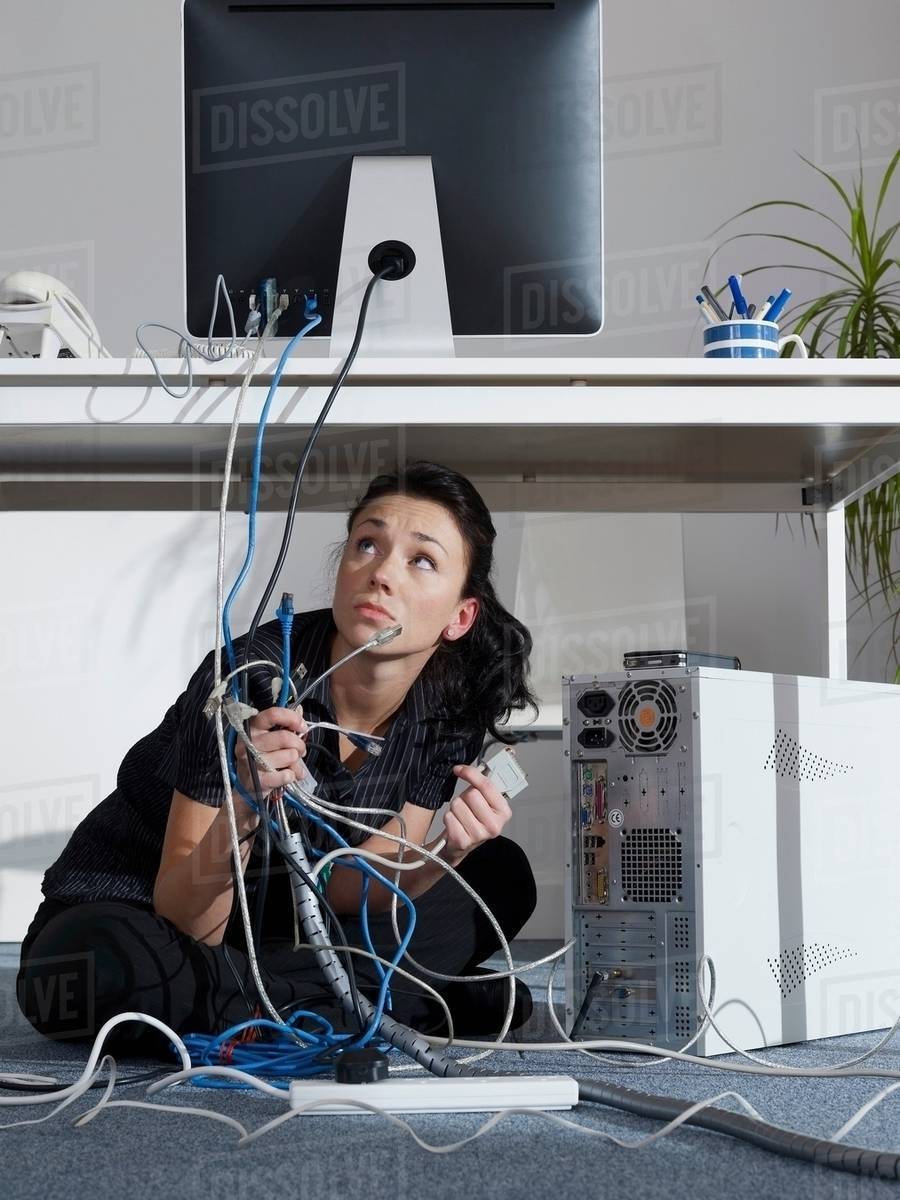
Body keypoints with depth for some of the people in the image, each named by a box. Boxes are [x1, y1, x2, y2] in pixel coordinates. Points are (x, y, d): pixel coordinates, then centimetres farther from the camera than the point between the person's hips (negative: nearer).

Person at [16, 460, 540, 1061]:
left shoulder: (452, 708, -12)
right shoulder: (253, 679, -27)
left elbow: (346, 896, -11)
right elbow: (188, 926, -26)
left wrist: (445, 850, -30)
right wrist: (241, 811, -45)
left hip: (285, 930, 5)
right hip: (132, 915, -5)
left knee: (499, 876, -3)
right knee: (108, 967, -39)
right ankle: (414, 1007, -24)